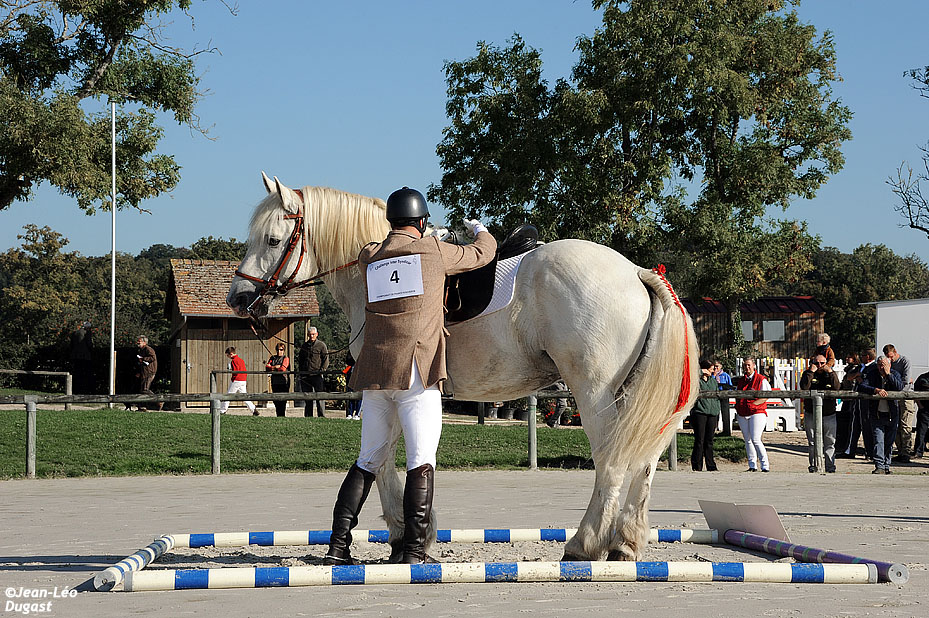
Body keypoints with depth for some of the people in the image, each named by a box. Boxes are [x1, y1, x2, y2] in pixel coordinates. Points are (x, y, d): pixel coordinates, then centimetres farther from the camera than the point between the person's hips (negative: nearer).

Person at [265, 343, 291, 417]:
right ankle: (278, 415, 13)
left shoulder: (285, 359, 0)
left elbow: (283, 369, -14)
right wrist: (276, 367, -12)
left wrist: (272, 368, -3)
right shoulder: (273, 358, 15)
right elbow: (267, 366, 4)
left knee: (282, 401, -8)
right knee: (276, 400, 6)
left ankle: (282, 416, -6)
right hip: (274, 382, 5)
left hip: (283, 382, -5)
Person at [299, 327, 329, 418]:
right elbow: (301, 360, 24)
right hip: (305, 375, 5)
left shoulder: (321, 345, 3)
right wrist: (301, 372, 15)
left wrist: (323, 369, -12)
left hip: (317, 375, -5)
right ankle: (308, 416, 13)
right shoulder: (304, 345, 18)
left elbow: (326, 359, 0)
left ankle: (321, 415, -9)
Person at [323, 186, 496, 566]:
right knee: (422, 460, -2)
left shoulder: (368, 258, 11)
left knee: (369, 460, 13)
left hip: (374, 375, 5)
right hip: (416, 372, -5)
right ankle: (413, 550, -8)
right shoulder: (434, 251, 1)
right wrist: (480, 230, 39)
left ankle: (338, 545, 8)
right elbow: (482, 253, 17)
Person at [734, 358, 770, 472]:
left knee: (755, 440, -16)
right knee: (747, 440, 6)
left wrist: (752, 404, -15)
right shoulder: (740, 380, 17)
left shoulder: (761, 380, -1)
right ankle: (752, 466, 11)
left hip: (757, 412, -6)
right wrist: (738, 405, 6)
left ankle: (765, 466, -12)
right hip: (742, 415, 6)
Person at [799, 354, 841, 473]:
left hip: (829, 415, 0)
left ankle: (830, 466, 6)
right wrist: (811, 372, -14)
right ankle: (813, 465, 9)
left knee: (830, 442, 1)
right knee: (812, 443, 3)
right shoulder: (808, 374, 5)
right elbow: (804, 387, -14)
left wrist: (830, 373, -15)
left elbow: (836, 387, -10)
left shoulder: (831, 374, 8)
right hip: (811, 414, 0)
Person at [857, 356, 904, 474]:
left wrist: (888, 374, -20)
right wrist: (876, 390, -32)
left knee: (889, 442, 9)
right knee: (878, 440, -12)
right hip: (876, 414, -2)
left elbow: (900, 387, -17)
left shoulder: (894, 374, 0)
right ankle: (879, 466, -15)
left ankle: (886, 466, 21)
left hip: (892, 414, 2)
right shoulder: (872, 374, -5)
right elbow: (861, 387, -18)